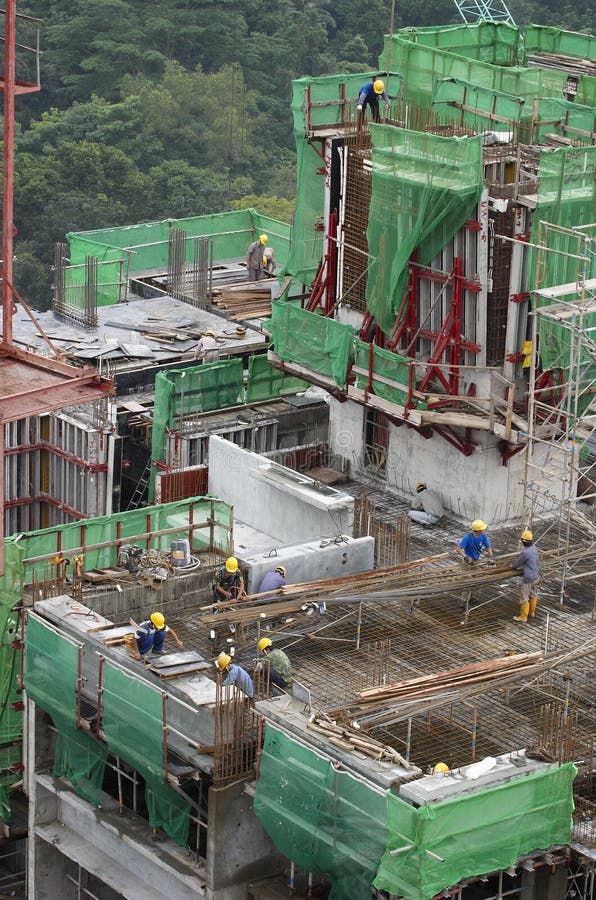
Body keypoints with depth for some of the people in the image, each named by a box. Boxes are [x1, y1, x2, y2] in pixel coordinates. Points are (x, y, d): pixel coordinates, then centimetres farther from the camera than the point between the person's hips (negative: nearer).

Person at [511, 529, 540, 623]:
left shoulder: (525, 552, -29)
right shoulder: (535, 548, -3)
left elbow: (517, 563, -13)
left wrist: (512, 566, 10)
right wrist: (523, 566, 15)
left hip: (529, 579, -9)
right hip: (536, 576, 9)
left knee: (524, 598, 6)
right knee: (533, 595, 23)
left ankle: (523, 616, 16)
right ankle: (532, 612, 39)